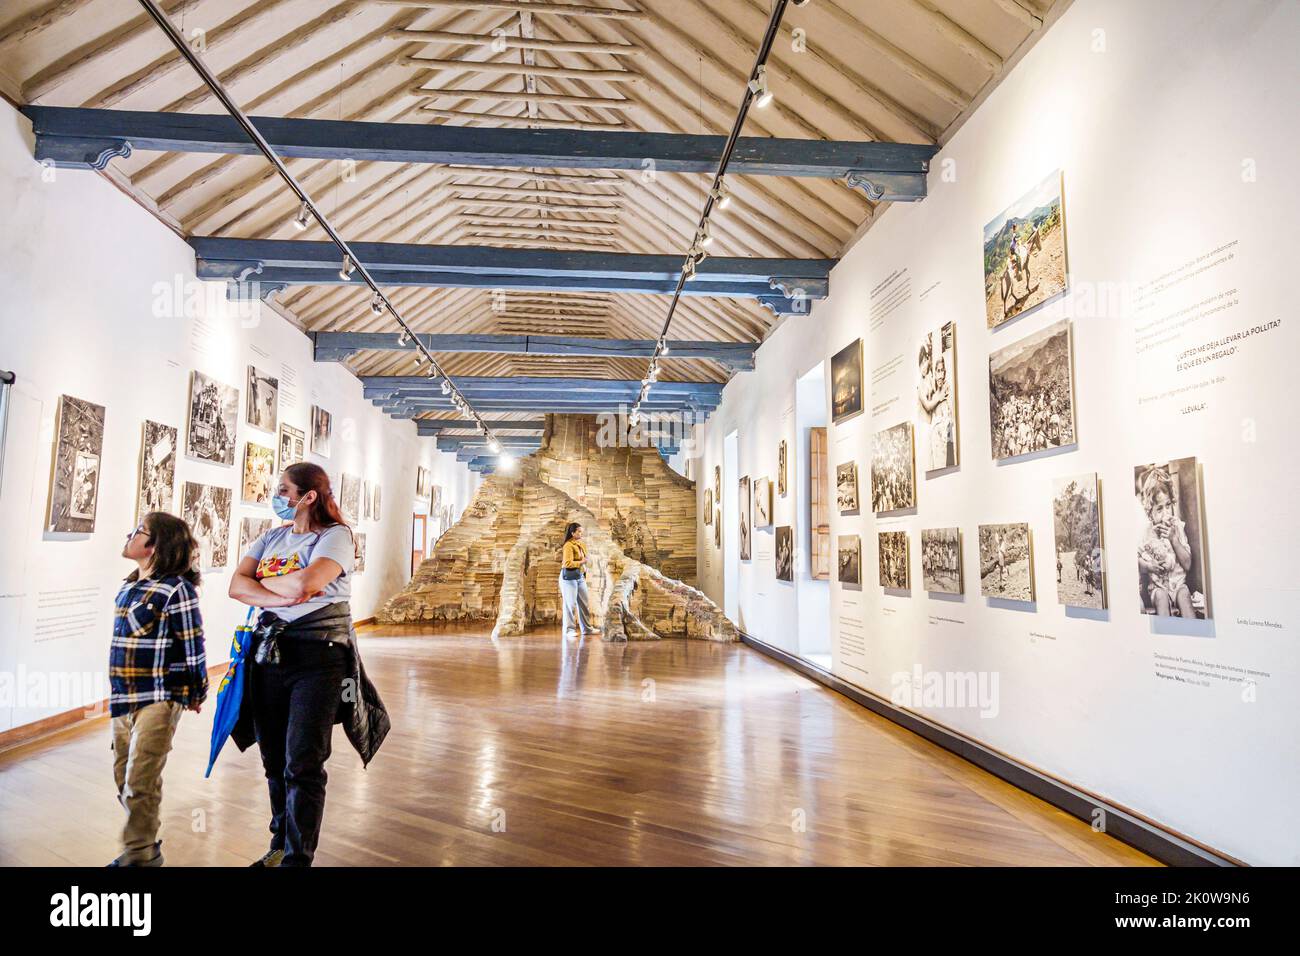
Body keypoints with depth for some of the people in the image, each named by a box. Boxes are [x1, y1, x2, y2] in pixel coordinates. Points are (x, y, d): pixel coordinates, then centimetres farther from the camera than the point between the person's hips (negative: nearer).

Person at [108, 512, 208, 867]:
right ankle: (145, 845, 32)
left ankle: (139, 855, 11)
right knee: (124, 779, 16)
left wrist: (196, 694, -5)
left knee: (139, 783, -5)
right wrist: (118, 694, 23)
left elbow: (192, 647, -12)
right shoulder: (129, 586, 10)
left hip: (158, 699, -8)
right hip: (122, 698, 8)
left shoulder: (176, 588, -16)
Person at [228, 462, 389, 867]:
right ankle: (280, 845, 30)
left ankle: (298, 857, 7)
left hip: (317, 657, -6)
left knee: (302, 766, -4)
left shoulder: (336, 536, -7)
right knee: (275, 761, 14)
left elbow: (305, 583, -23)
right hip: (269, 653, 6)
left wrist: (261, 580, -4)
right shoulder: (271, 538, 13)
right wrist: (281, 596, -15)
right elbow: (236, 585, 1)